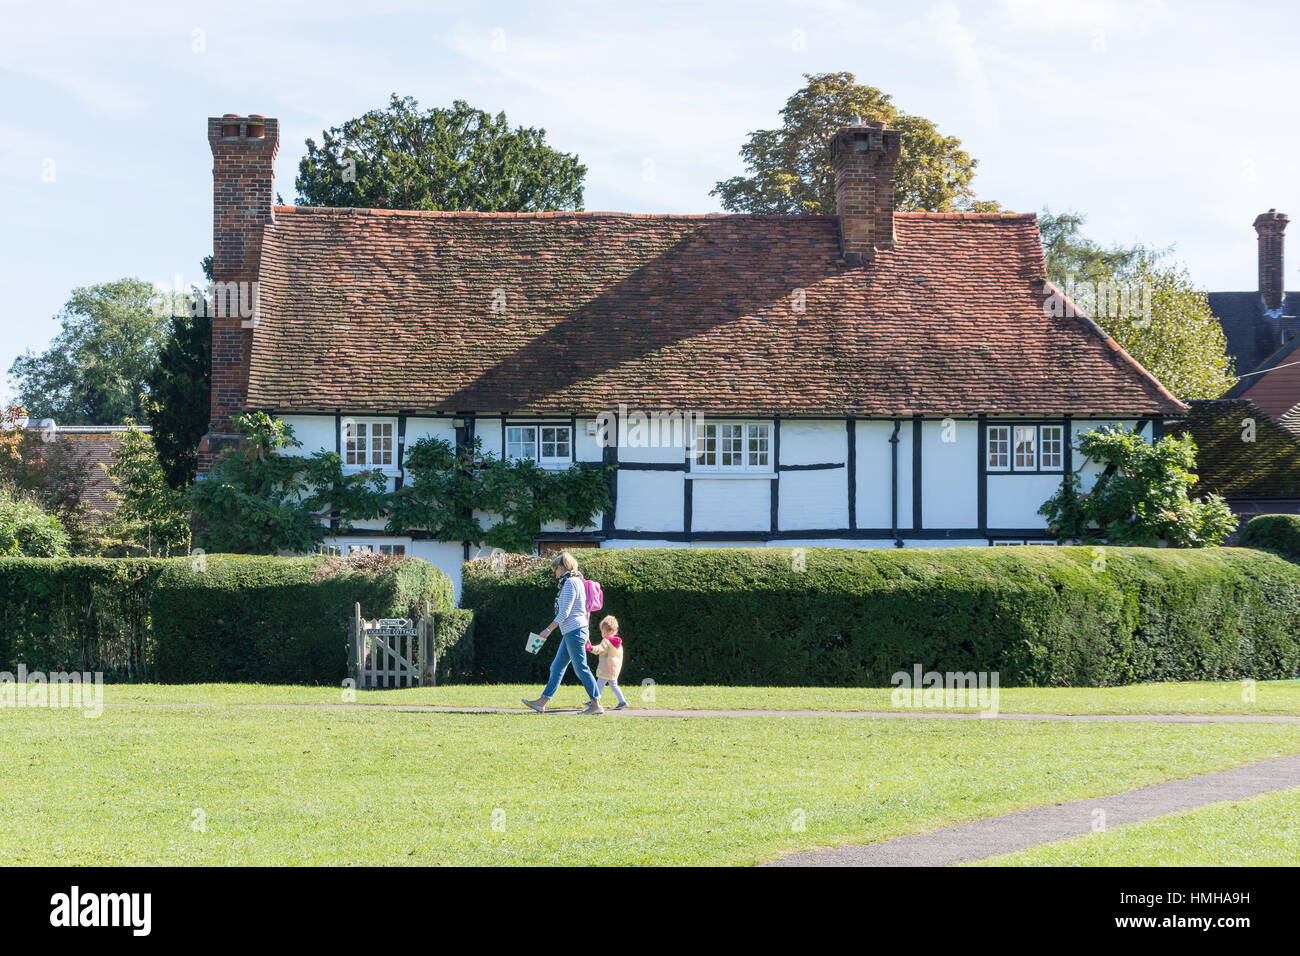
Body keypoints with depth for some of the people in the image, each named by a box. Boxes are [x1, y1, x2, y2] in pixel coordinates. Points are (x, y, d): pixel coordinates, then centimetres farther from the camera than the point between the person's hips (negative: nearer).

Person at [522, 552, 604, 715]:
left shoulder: (570, 582, -14)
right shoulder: (575, 581, 16)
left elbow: (565, 612, -19)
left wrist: (548, 630, -17)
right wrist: (586, 637, 25)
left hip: (574, 631, -10)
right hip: (571, 633, 10)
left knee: (581, 668, -7)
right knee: (557, 667, 11)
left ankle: (596, 704, -5)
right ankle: (542, 702, 15)